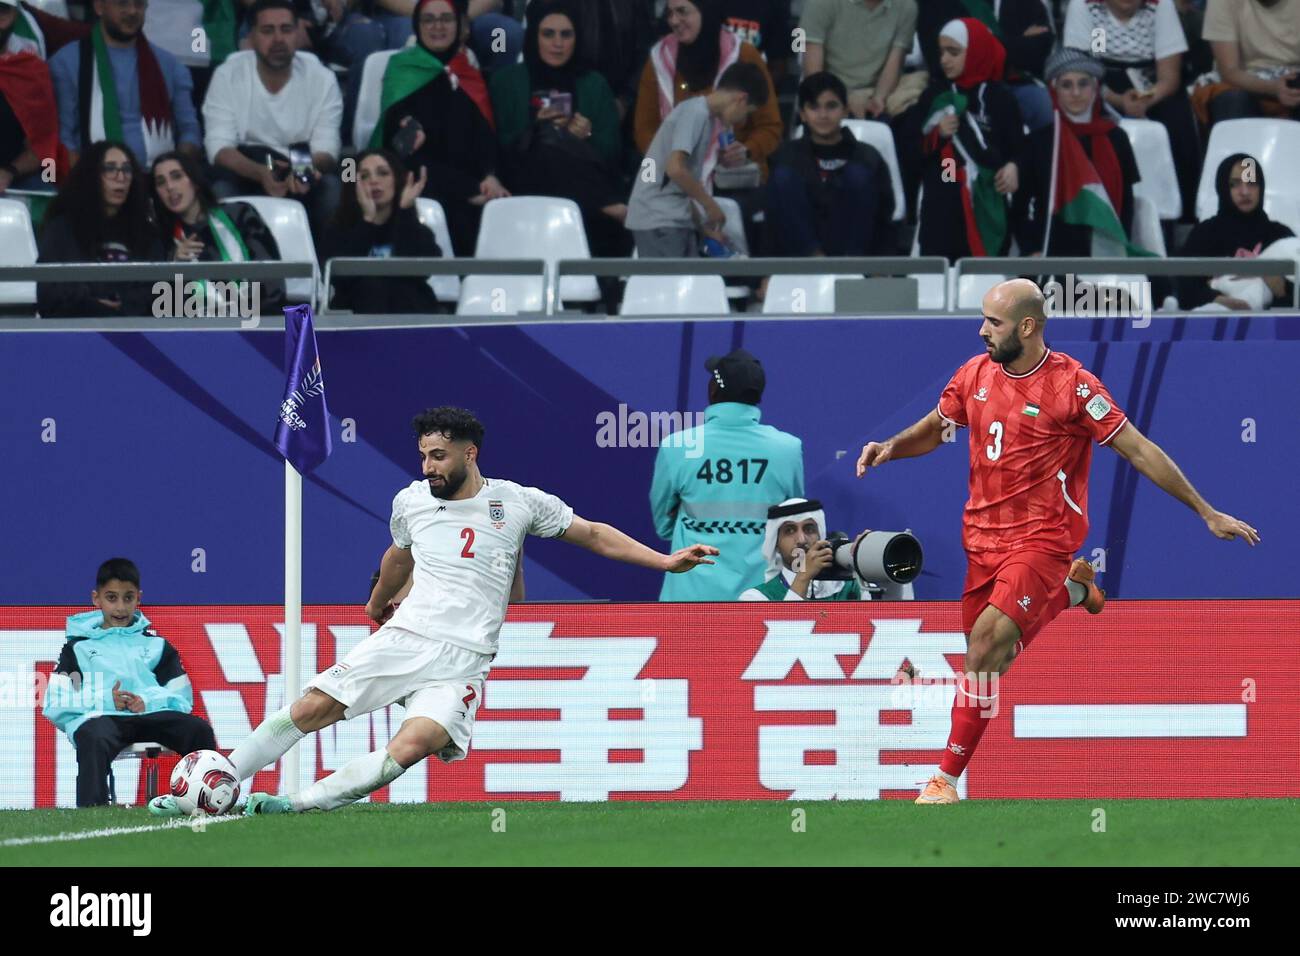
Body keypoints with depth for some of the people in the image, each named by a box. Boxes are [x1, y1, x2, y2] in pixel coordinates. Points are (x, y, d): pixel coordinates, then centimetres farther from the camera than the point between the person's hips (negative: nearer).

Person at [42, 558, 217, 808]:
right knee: (94, 738, -40)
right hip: (98, 717, -3)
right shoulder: (79, 647, 19)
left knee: (199, 729, -26)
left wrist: (149, 701, -7)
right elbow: (54, 705, 6)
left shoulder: (156, 645, 25)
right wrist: (104, 701, -9)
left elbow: (181, 696, 16)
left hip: (150, 713, 3)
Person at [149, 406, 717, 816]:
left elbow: (593, 534, 8)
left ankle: (299, 805, -25)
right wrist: (377, 606, 47)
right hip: (403, 638, 3)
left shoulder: (518, 503, -1)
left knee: (409, 749, -28)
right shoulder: (410, 502, 8)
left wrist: (666, 561, 1)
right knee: (309, 708, -12)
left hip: (462, 661, -3)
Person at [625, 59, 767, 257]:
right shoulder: (695, 113, -13)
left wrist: (704, 224, 17)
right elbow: (675, 168, -23)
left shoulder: (709, 119, 15)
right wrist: (710, 205, -12)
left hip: (677, 221, 9)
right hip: (659, 221, -9)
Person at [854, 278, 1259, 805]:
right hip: (982, 537, 7)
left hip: (1041, 539, -7)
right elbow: (933, 429, 21)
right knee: (988, 653, 12)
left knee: (987, 642, -23)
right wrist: (889, 448, -1)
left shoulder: (1072, 385, -13)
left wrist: (1207, 513, -9)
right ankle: (1071, 589, 40)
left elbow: (1139, 450, -10)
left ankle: (946, 779, -18)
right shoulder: (976, 373, 4)